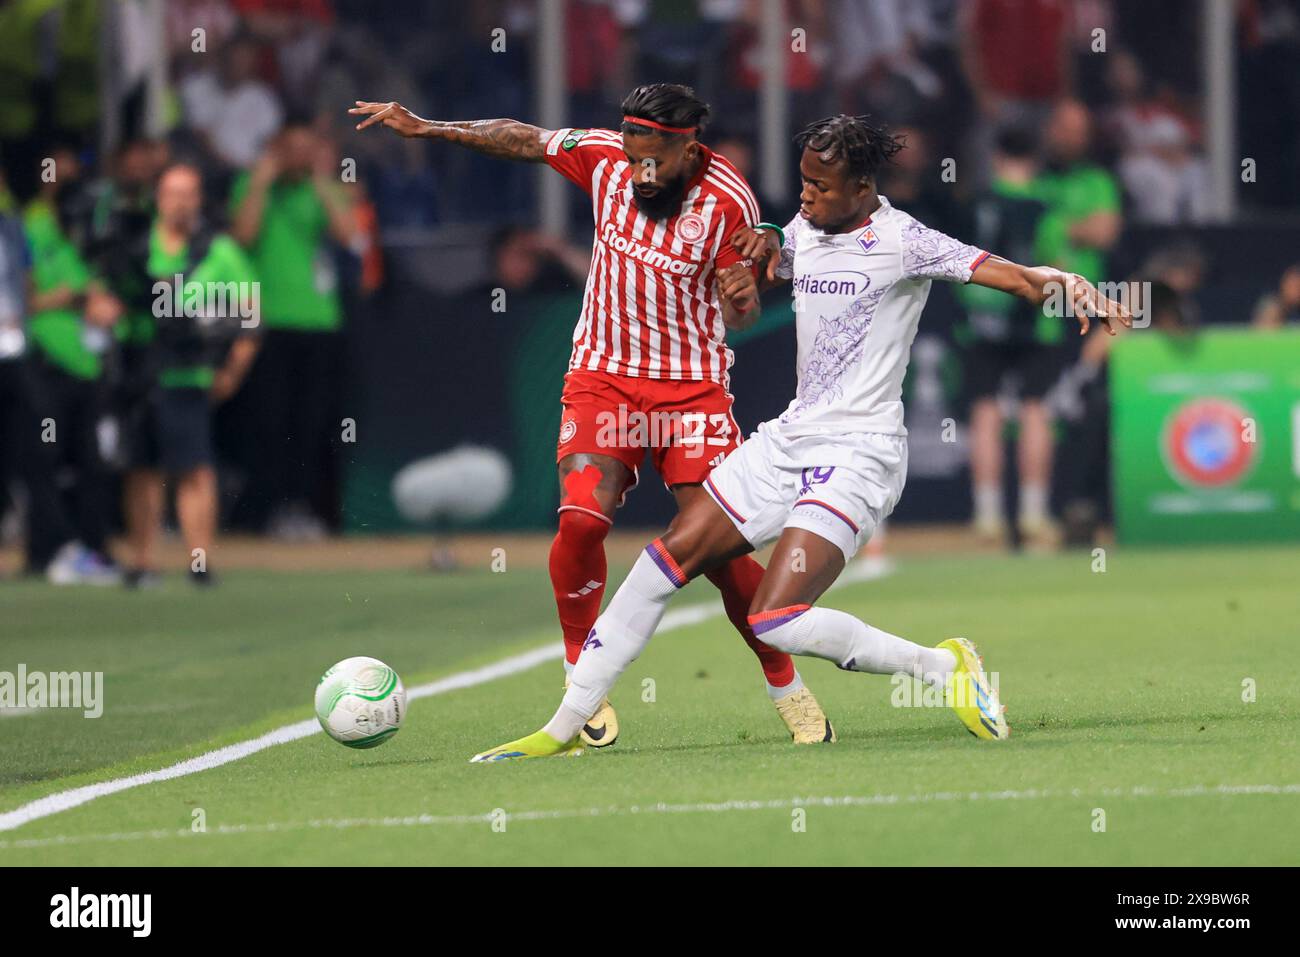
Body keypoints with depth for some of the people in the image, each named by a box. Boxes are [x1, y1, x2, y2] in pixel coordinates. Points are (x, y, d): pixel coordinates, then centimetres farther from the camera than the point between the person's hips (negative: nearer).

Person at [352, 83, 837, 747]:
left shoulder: (728, 202, -14)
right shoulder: (604, 157, -7)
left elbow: (739, 315, -5)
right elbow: (521, 141, 8)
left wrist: (742, 294, -28)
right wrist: (425, 127, 6)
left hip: (693, 387, -2)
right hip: (602, 379, 2)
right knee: (582, 517, -19)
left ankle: (785, 685, 11)